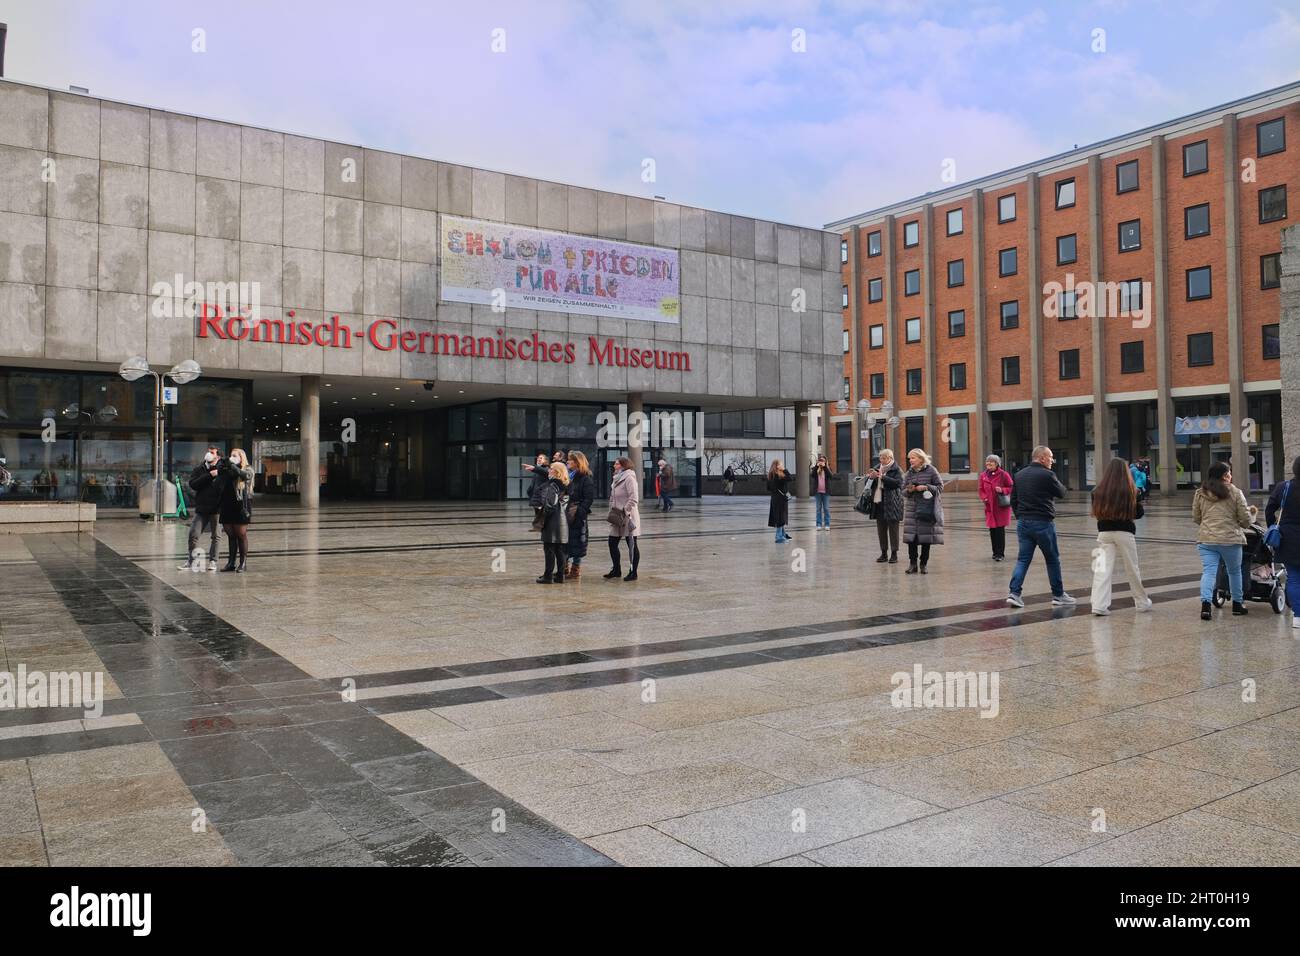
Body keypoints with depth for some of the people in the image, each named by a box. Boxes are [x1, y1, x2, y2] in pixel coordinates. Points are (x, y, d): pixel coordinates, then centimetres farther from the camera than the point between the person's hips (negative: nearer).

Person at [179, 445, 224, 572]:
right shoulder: (199, 469, 7)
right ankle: (191, 562, 10)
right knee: (193, 535, 0)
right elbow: (193, 484, -7)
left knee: (216, 536, 6)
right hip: (201, 509, 3)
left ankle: (212, 561, 17)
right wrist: (209, 475, -14)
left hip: (216, 509, -3)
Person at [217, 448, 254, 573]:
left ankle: (243, 562, 5)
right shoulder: (227, 471, 16)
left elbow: (244, 475, -17)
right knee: (230, 535, 7)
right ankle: (231, 563, 12)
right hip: (227, 506, 4)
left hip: (241, 506, -4)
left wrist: (230, 464, -17)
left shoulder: (248, 469, 3)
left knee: (241, 534, -2)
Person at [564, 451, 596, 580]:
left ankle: (576, 569, 11)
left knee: (577, 541, 1)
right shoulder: (569, 475, 13)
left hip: (578, 517, -7)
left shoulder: (586, 478, -8)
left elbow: (589, 498, -13)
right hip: (566, 514, 7)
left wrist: (578, 511, -21)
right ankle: (565, 568, 21)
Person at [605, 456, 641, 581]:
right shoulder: (617, 478, 16)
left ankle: (633, 573, 8)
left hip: (628, 518, -9)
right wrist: (612, 511, 11)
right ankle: (616, 570, 23)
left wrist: (625, 512, -21)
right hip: (617, 518, 9)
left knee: (632, 545, 1)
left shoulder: (629, 478, -12)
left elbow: (633, 499, -20)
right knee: (612, 543, 11)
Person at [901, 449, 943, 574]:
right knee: (911, 537, -5)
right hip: (912, 508, 3)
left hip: (928, 507, -3)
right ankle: (912, 564, 5)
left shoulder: (931, 470, -1)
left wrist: (926, 487, -15)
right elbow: (903, 492, 13)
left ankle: (923, 564, 12)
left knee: (926, 537, 1)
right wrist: (909, 490, -9)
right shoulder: (909, 473, 10)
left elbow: (940, 487, -2)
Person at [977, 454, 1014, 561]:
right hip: (989, 506, 4)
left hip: (1001, 506, -4)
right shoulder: (983, 475, 7)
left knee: (1000, 530, -5)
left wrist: (1002, 490, -17)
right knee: (992, 530, 6)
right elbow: (981, 490, 15)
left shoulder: (1003, 474, -5)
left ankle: (1001, 554, 1)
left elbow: (1011, 488, 1)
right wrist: (984, 498, -4)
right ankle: (995, 552, 18)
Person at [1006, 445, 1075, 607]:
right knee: (1053, 559, 9)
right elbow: (1062, 492, -1)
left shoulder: (1019, 475, 9)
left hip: (1023, 522, 6)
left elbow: (1013, 499, 12)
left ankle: (1014, 593, -5)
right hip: (1043, 522, -6)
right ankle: (1058, 595, 17)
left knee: (1023, 559, 7)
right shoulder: (1047, 475, -12)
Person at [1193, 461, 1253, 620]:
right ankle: (1237, 604, 30)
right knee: (1234, 571, 17)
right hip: (1230, 539, -2)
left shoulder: (1200, 493, 4)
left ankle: (1206, 603, -19)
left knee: (1208, 571, -1)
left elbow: (1196, 517, 11)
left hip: (1206, 539, 2)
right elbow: (1245, 517, -2)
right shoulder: (1235, 492, -4)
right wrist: (1243, 526, 20)